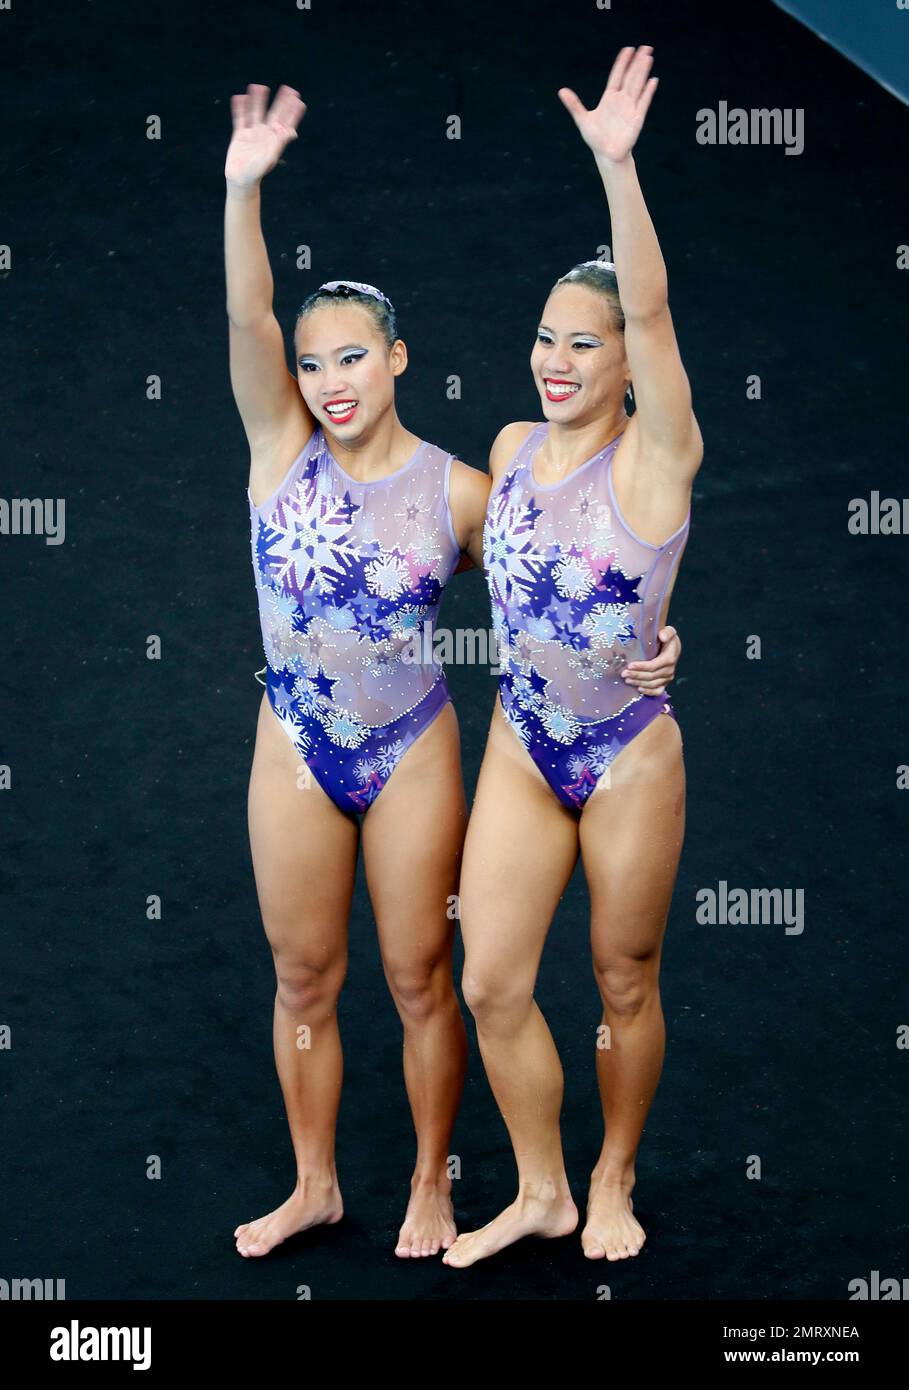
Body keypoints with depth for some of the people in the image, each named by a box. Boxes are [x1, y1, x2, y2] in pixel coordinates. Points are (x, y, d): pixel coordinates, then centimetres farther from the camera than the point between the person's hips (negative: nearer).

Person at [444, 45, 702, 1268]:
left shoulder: (654, 459, -14)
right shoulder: (512, 448, 3)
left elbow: (650, 308, -29)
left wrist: (617, 166, -39)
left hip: (630, 755, -5)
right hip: (522, 749, 5)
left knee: (624, 984, 9)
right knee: (492, 984, 3)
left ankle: (613, 1183, 31)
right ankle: (540, 1192, 22)